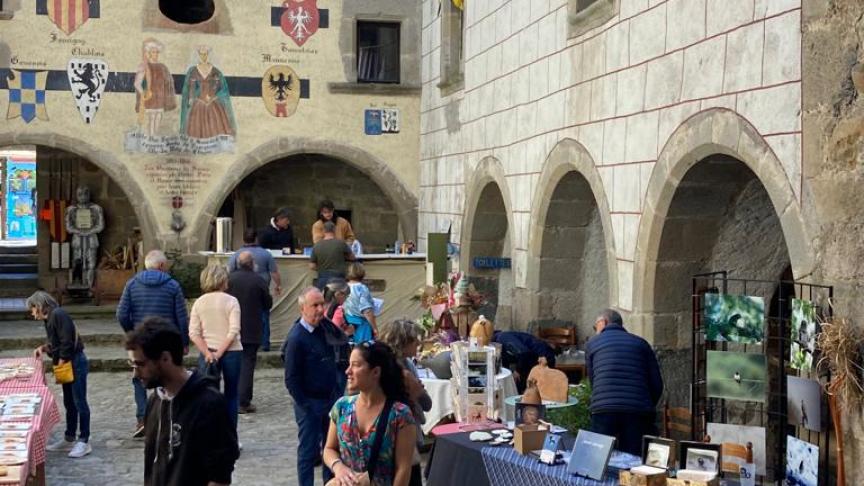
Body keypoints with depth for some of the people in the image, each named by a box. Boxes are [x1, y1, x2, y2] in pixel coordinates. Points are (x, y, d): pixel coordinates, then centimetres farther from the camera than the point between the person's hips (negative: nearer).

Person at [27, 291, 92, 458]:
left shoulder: (58, 315, -17)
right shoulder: (50, 318, 13)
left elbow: (67, 342, -21)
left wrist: (60, 364, -15)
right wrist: (43, 348, 8)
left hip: (76, 363, -10)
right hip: (66, 365, 10)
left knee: (79, 403, -4)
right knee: (69, 403, 16)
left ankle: (84, 442, 1)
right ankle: (69, 439, 25)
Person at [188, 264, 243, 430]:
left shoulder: (199, 303, 3)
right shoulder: (231, 301, -7)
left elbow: (193, 333, -4)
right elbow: (233, 331, -16)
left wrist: (208, 353, -10)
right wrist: (219, 353, -13)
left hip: (207, 353, 2)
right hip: (231, 352, -2)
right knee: (231, 396, 10)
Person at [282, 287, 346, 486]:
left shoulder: (325, 328, 2)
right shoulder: (296, 339, -19)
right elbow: (291, 380, -16)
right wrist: (305, 407, -14)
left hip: (330, 399, 7)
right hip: (310, 403, -7)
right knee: (308, 450, 4)